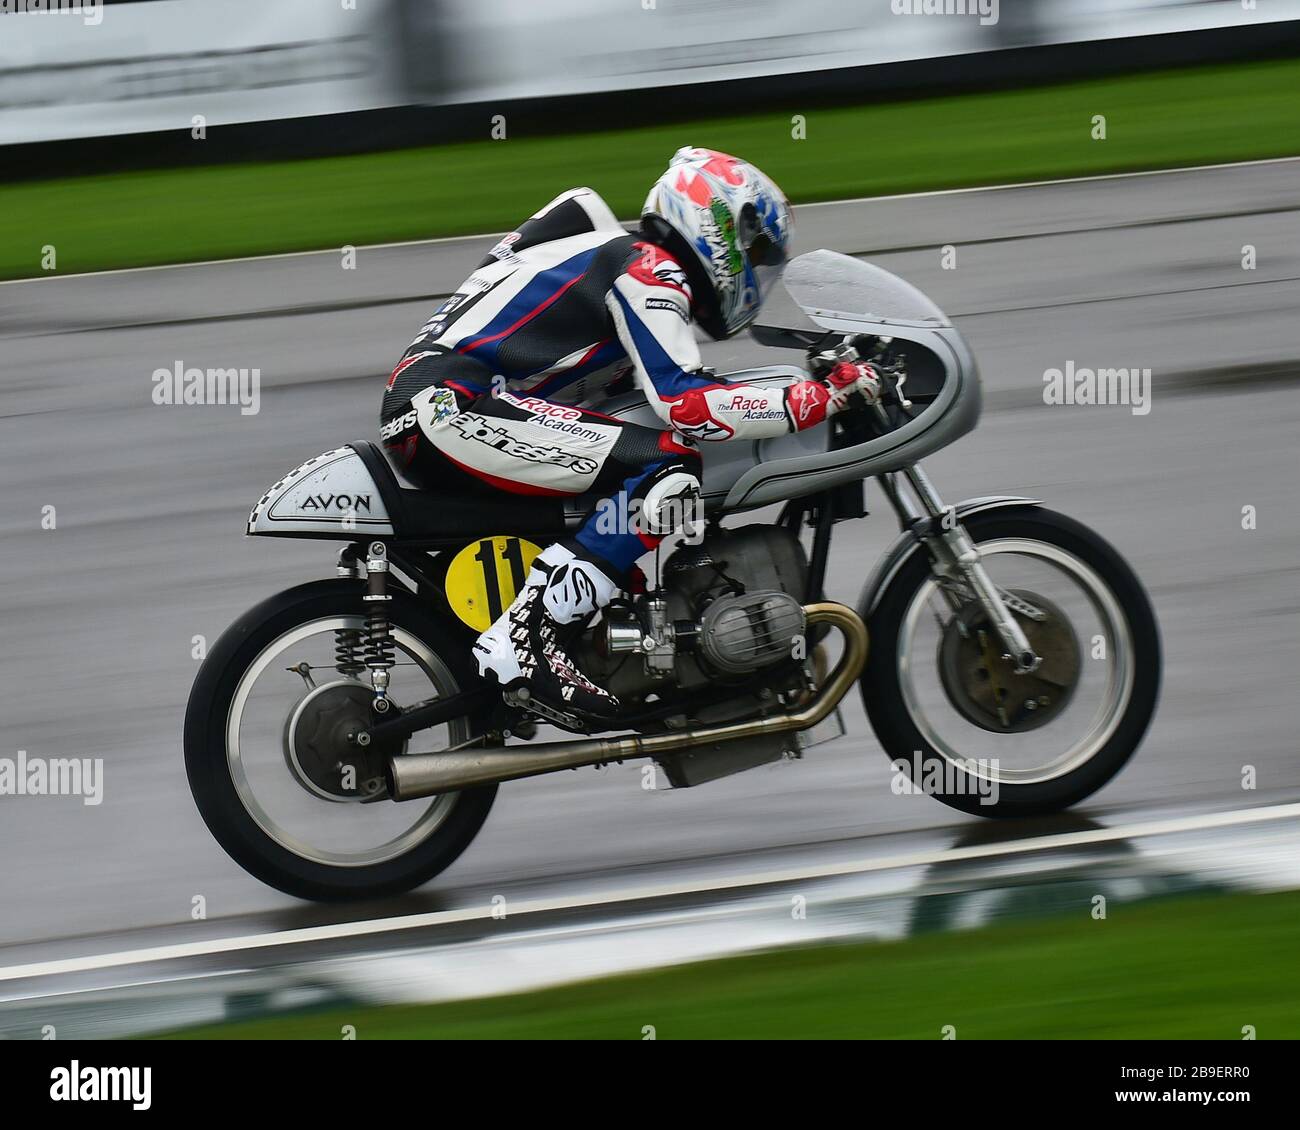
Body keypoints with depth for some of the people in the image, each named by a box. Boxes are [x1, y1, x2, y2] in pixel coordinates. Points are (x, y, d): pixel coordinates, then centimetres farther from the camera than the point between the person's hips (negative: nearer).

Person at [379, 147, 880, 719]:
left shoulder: (622, 256, 25)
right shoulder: (649, 270, -5)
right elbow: (683, 404, -17)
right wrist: (820, 398, -14)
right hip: (449, 407, -11)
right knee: (668, 470, -22)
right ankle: (524, 640, -26)